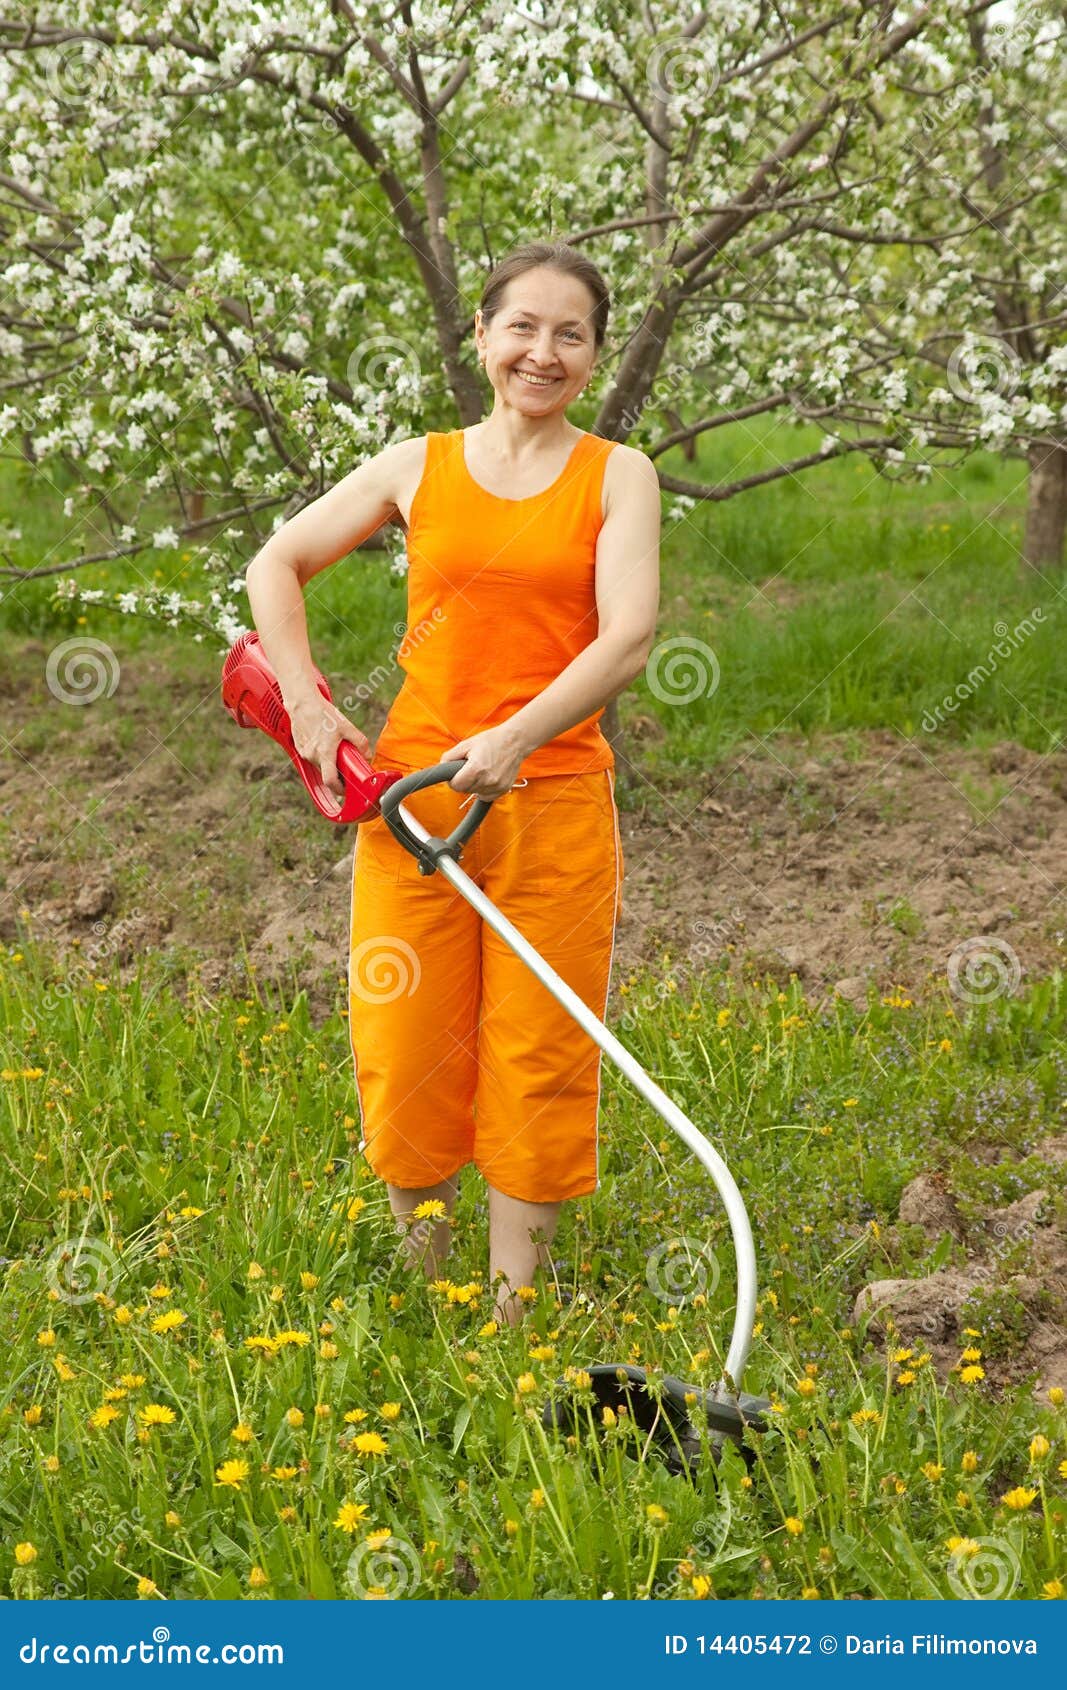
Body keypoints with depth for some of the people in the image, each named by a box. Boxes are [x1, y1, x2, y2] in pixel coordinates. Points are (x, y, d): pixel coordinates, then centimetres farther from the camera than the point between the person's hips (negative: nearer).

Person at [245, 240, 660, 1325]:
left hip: (556, 799, -1)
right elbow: (276, 564, 16)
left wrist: (517, 737, -24)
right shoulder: (420, 466, 8)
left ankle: (513, 1316, 11)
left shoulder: (618, 477, 3)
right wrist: (305, 702, 1)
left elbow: (628, 637, -10)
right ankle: (423, 1297, 19)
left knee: (539, 1057, 1)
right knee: (405, 1045, 2)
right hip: (411, 789, 2)